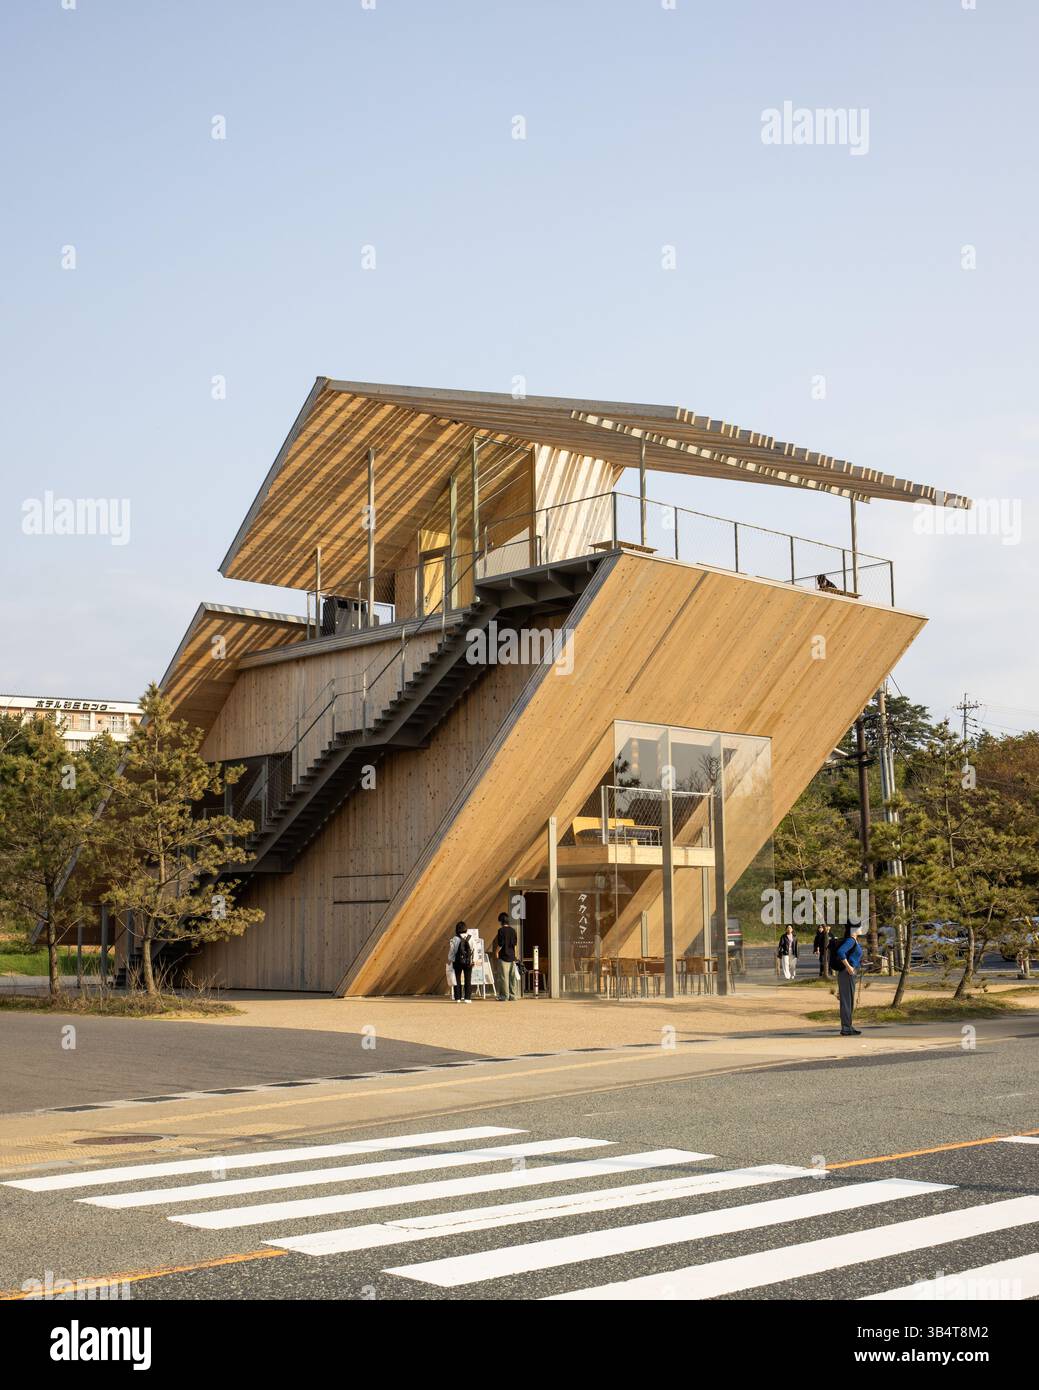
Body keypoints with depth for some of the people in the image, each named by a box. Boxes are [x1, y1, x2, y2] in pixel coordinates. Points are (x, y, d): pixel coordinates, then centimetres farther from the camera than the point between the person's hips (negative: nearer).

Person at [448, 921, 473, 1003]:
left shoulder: (455, 939, -8)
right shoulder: (470, 939, -3)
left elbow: (451, 950, -1)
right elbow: (473, 950, 0)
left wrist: (449, 960, 15)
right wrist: (473, 960, 13)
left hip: (458, 962, -1)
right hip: (468, 962, 1)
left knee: (457, 980, 9)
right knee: (468, 980, 6)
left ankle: (458, 998, 7)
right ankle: (467, 998, 0)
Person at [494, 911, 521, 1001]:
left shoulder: (501, 930, -11)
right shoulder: (513, 930, 8)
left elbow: (500, 944, -16)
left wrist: (496, 952, -2)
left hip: (503, 956, -6)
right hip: (512, 956, 6)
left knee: (503, 977, -2)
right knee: (512, 977, 9)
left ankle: (504, 996, -2)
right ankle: (513, 995, 10)